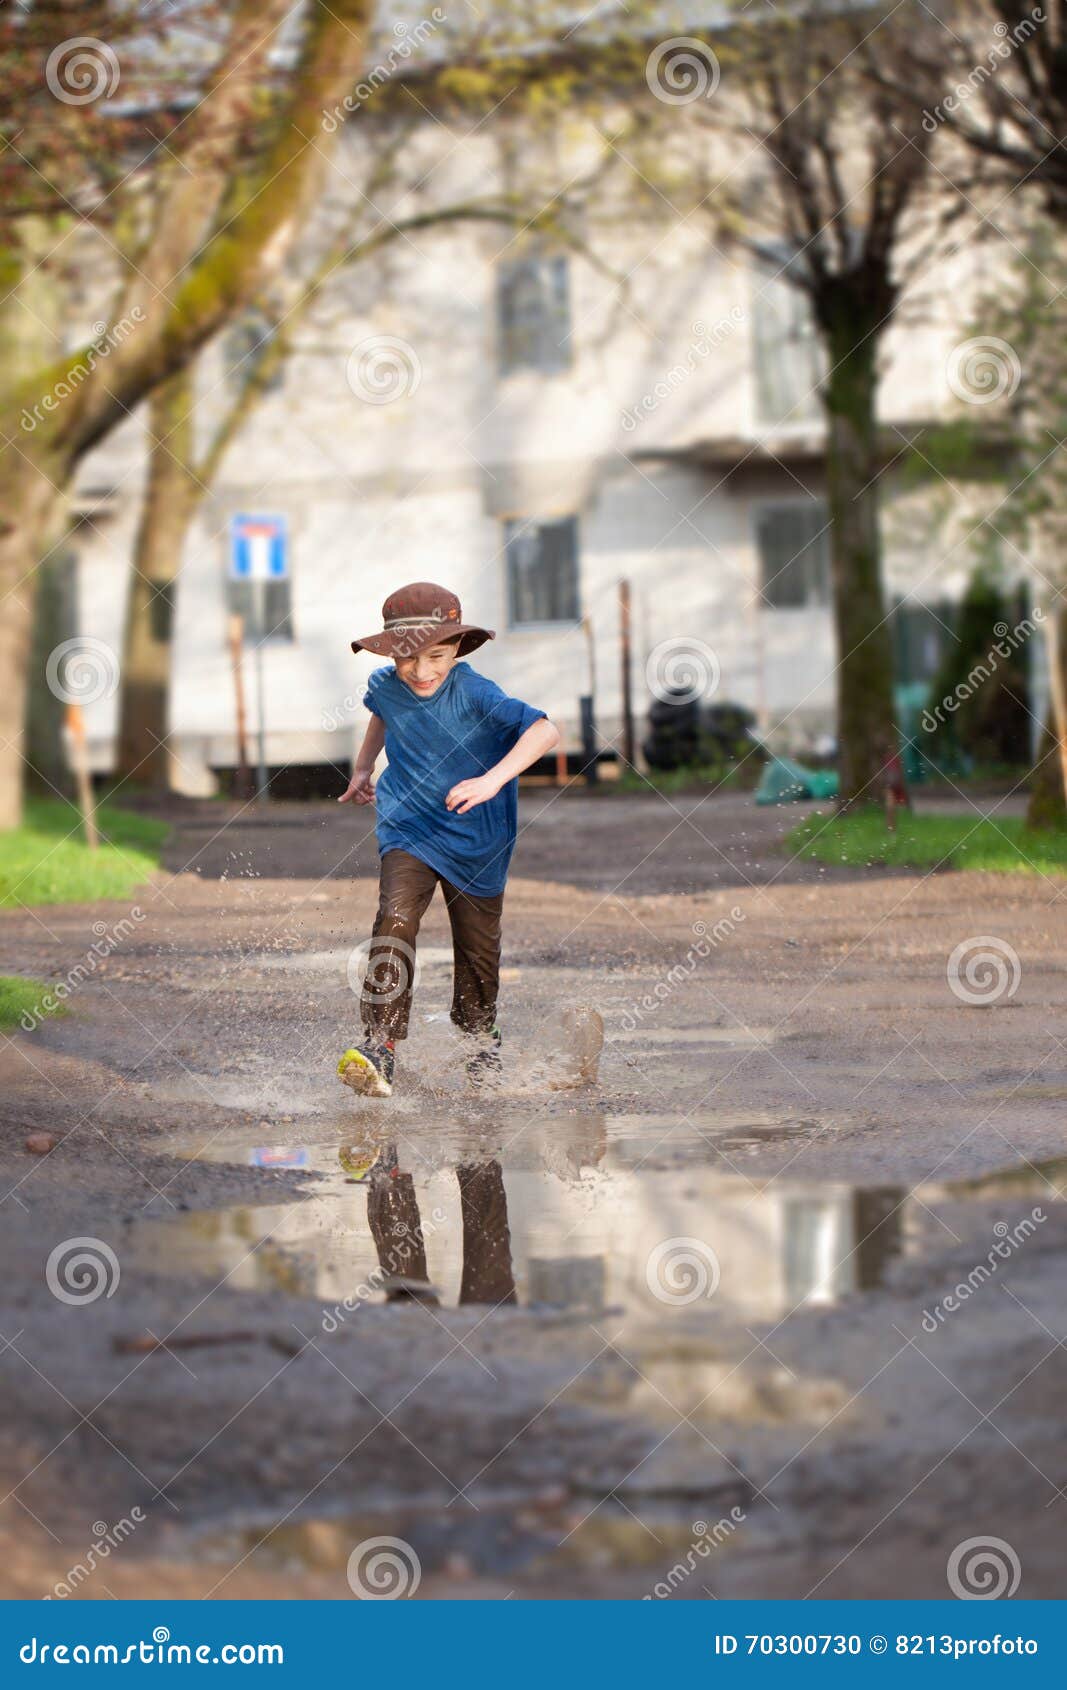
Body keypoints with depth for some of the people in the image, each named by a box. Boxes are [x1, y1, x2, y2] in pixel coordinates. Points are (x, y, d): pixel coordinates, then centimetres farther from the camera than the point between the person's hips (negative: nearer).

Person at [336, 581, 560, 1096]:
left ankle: (480, 1041, 37)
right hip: (408, 828, 1)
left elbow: (545, 731, -38)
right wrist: (363, 768, 19)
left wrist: (493, 780, -48)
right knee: (396, 920, -22)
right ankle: (379, 1045, -22)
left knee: (478, 947, 11)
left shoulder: (474, 693, -24)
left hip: (476, 839, -1)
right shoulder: (385, 685, -9)